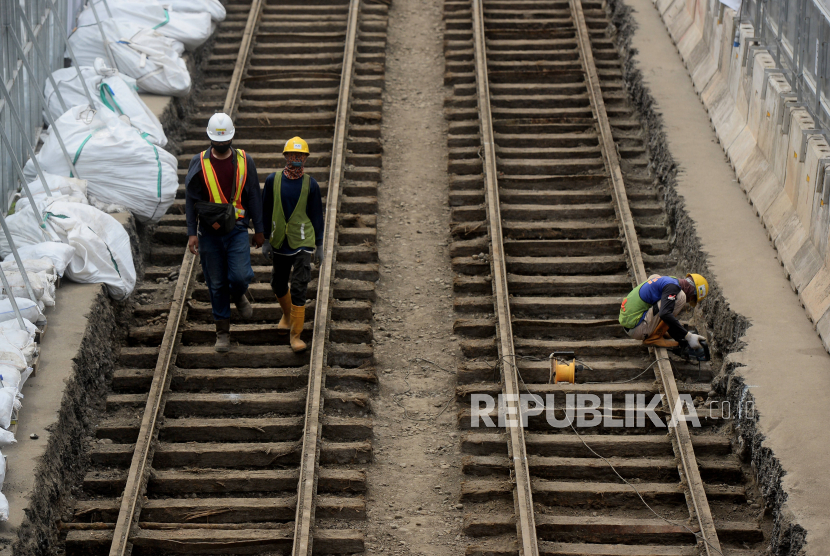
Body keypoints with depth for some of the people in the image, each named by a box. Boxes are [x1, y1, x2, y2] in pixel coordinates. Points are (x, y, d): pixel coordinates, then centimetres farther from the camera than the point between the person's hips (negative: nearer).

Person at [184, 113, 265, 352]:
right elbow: (191, 200, 2)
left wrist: (259, 229, 9)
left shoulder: (244, 161, 1)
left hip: (237, 229, 0)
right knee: (216, 283, 4)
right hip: (209, 233, 0)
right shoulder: (199, 163, -3)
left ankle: (238, 296, 24)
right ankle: (222, 331, 16)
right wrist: (192, 233, -4)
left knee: (240, 276, -13)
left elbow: (254, 196, 9)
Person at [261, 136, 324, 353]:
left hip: (302, 242, -3)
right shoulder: (272, 181, -1)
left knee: (299, 288, -10)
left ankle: (295, 334, -3)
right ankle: (287, 315, 46)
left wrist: (319, 246, 4)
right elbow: (265, 212, 6)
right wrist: (265, 240, 4)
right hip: (279, 242, 3)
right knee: (278, 285, 16)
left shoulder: (310, 184, -3)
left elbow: (316, 216, 4)